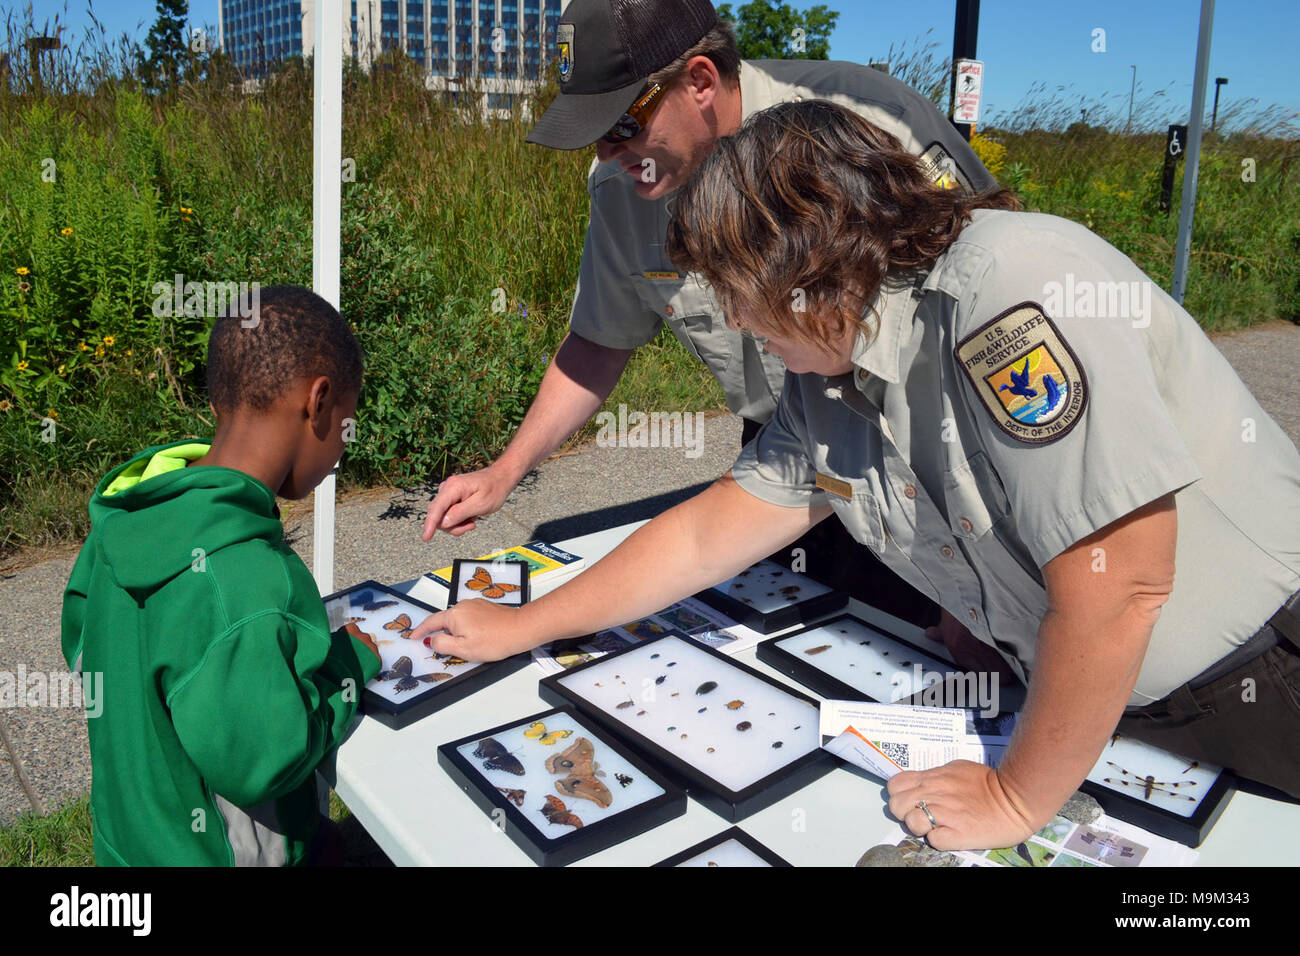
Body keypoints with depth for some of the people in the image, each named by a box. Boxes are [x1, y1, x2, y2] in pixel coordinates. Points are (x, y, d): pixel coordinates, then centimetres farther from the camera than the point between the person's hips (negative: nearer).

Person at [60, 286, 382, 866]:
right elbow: (257, 757, -31)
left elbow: (83, 654, 7)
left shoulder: (122, 519, -6)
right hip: (208, 852, -7)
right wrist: (349, 661, -16)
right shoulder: (245, 570, -34)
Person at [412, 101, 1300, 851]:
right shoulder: (827, 386, -1)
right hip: (1105, 711, 6)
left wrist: (1016, 799, -16)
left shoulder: (1015, 289, -27)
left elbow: (1117, 586, -29)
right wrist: (523, 627, 12)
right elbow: (708, 535, 8)